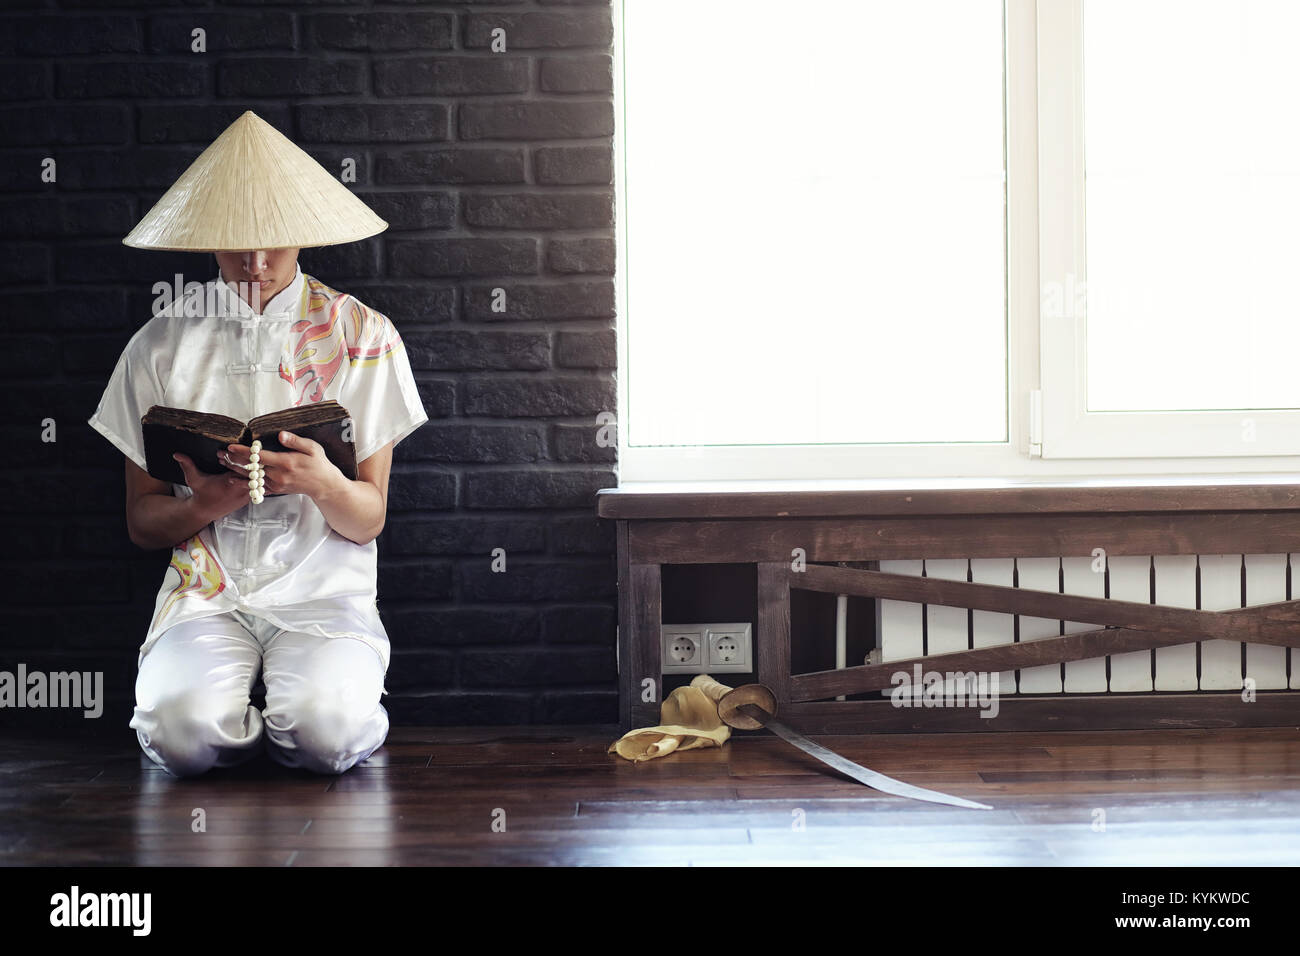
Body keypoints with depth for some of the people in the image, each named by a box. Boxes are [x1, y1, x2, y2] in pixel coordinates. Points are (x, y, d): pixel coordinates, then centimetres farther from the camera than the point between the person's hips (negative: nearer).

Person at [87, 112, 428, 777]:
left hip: (323, 589, -1)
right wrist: (202, 505, -15)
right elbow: (141, 522, 9)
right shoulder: (161, 343, 8)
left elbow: (368, 520, 3)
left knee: (328, 732, -31)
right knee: (183, 733, -30)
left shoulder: (363, 336, 5)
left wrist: (322, 483, -21)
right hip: (204, 591, 1)